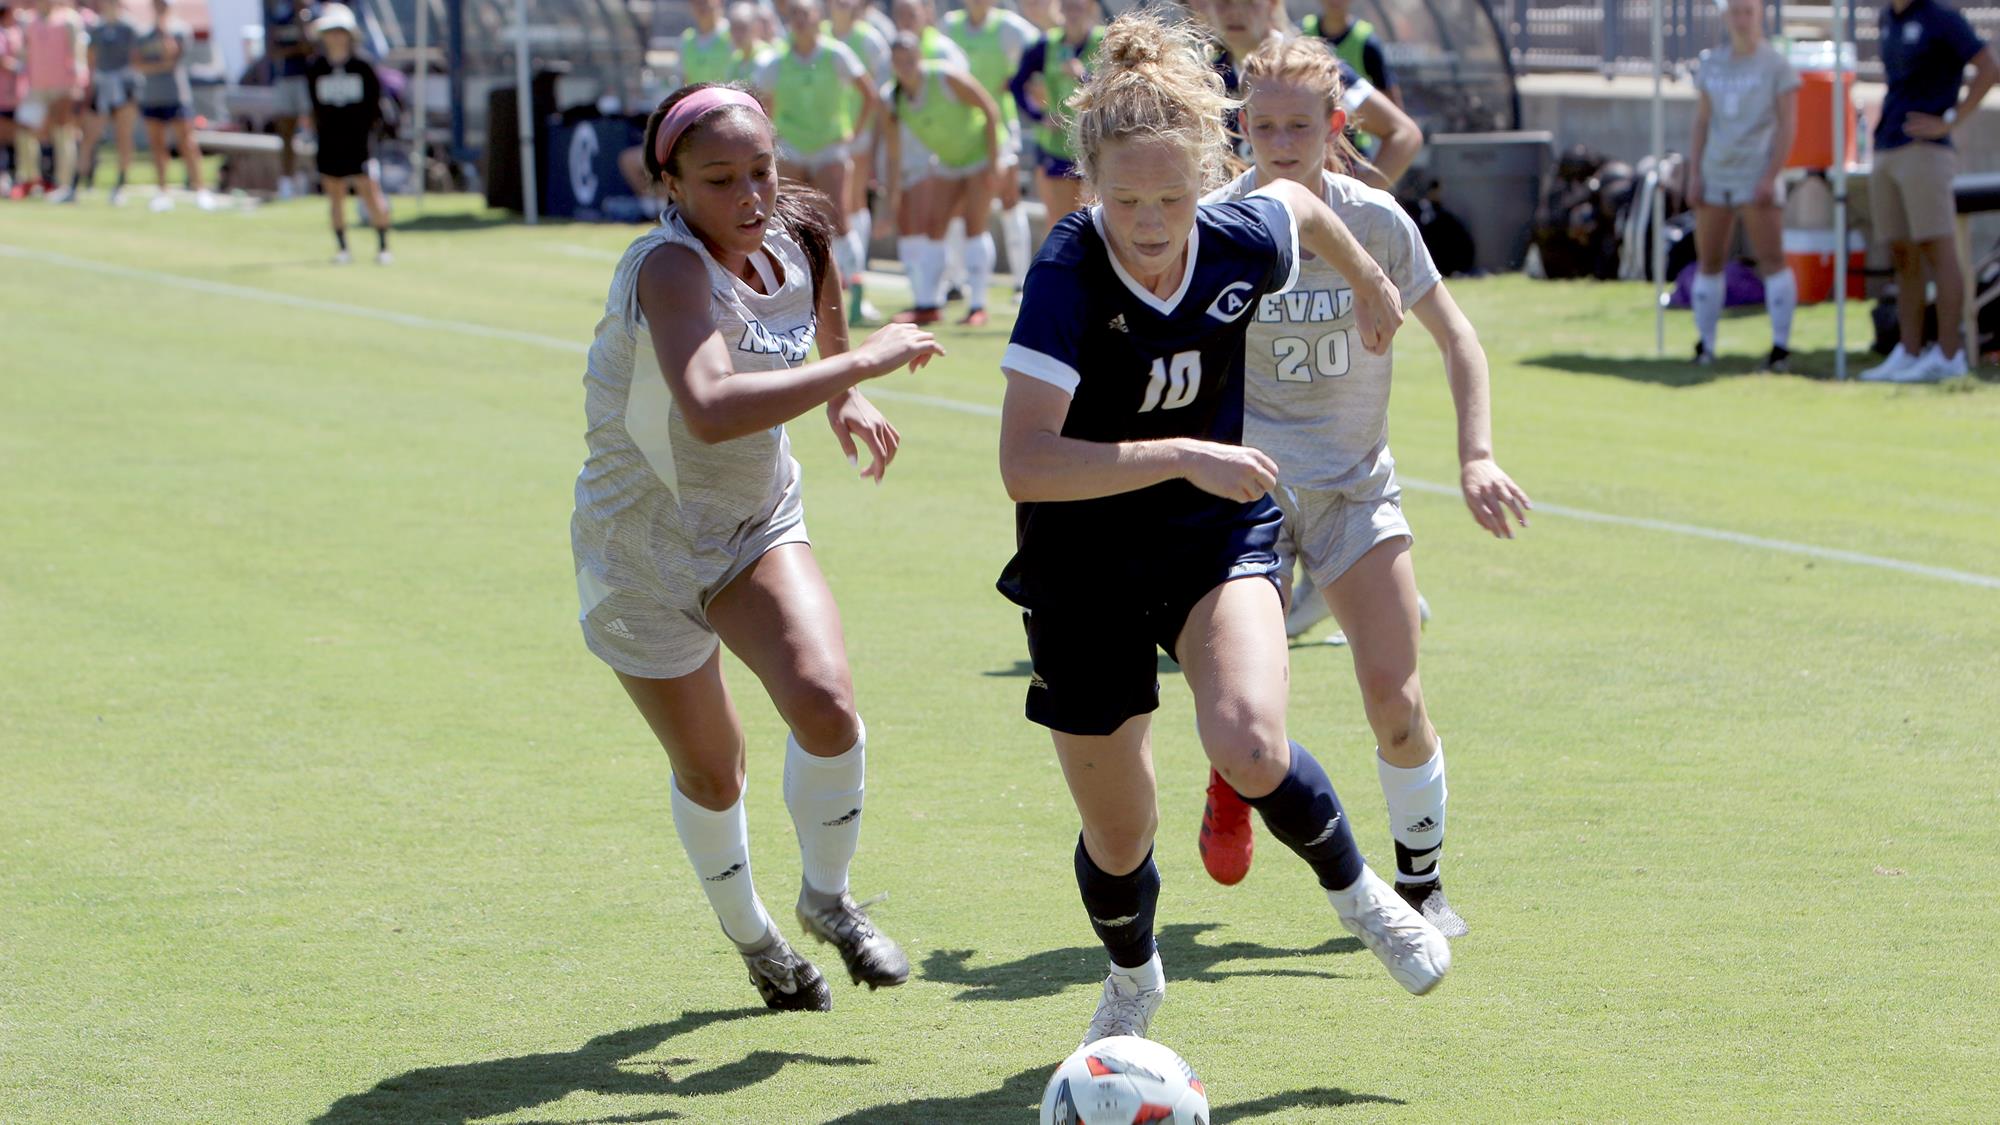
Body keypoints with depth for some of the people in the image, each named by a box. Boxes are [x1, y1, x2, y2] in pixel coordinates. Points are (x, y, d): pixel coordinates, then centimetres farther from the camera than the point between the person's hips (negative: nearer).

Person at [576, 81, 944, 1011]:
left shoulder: (796, 238, -7)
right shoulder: (669, 269, -30)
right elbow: (712, 409, -49)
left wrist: (843, 398, 9)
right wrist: (861, 364, -42)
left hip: (759, 524, 5)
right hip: (642, 550, -4)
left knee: (826, 702, -20)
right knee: (709, 770, 7)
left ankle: (827, 898, 6)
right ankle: (748, 935, 37)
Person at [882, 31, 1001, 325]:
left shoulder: (946, 78, -24)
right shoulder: (893, 99, -8)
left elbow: (990, 109, -18)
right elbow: (893, 153, 0)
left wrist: (994, 157, -20)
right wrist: (893, 193, -2)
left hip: (979, 155, -6)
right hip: (948, 165, 6)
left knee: (974, 224, -12)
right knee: (933, 227, 0)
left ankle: (978, 306, -9)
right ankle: (929, 304, 7)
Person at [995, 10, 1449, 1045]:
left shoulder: (1242, 243, -14)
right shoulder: (1068, 271, -26)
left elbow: (1298, 203, 13)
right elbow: (1024, 462, -33)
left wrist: (1370, 282, 30)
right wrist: (1183, 456, -37)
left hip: (1218, 534, 1)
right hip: (1082, 562, -1)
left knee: (1248, 744, -27)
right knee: (1117, 839, 9)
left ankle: (1356, 892, 3)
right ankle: (1132, 975, 44)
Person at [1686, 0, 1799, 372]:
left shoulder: (1777, 66, -1)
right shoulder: (1711, 65, 13)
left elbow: (1787, 125, -5)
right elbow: (1701, 122, 15)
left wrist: (1770, 176, -13)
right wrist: (1695, 174, 6)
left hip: (1756, 178, -5)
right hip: (1715, 177, 5)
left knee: (1771, 260, -10)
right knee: (1708, 263, 5)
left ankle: (1781, 348, -10)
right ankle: (1705, 347, 11)